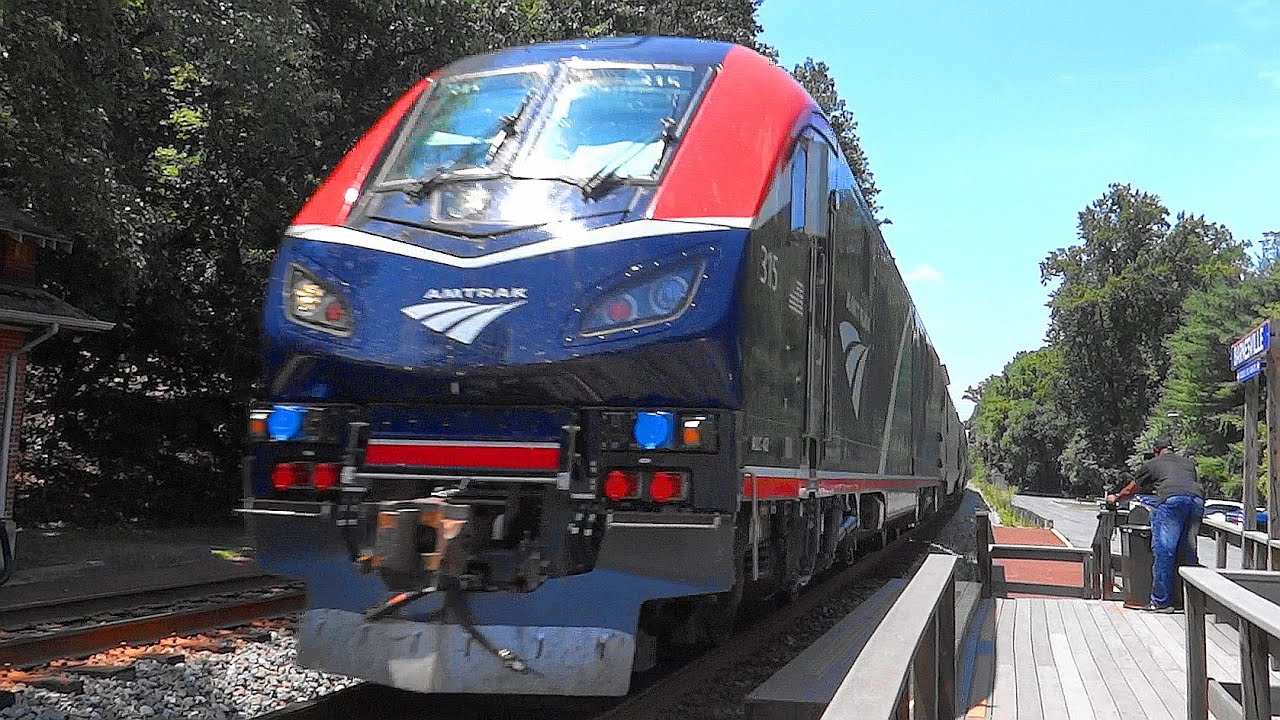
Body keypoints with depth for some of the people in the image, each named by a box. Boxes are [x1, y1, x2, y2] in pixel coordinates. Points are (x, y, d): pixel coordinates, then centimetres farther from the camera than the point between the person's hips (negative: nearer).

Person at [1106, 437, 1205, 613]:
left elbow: (1130, 490, 39)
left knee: (1164, 551, -4)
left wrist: (1115, 498, 58)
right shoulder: (1188, 463, 36)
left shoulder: (1152, 464, 27)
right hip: (1197, 499, 4)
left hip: (1171, 500, -4)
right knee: (1188, 551, 12)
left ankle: (1161, 601, -5)